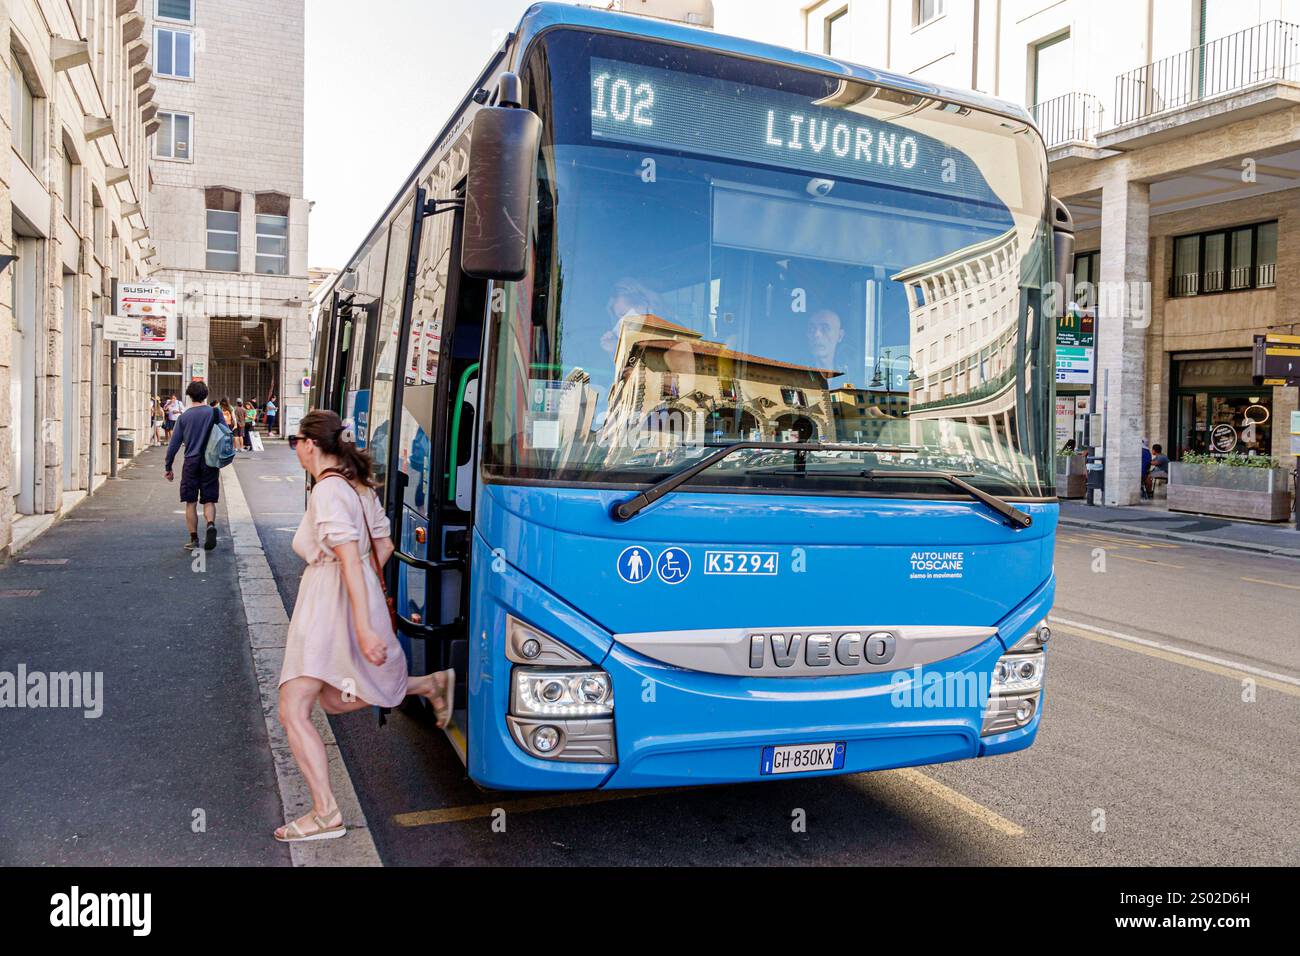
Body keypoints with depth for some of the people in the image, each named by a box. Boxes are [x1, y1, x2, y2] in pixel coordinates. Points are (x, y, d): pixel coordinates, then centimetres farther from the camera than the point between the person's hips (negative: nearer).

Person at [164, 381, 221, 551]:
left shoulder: (184, 417, 1)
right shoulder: (214, 413, 0)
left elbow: (173, 444, 1)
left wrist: (168, 467, 10)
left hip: (191, 463, 0)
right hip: (211, 463, 0)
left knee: (191, 503, 7)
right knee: (209, 501, 6)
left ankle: (194, 539, 8)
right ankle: (211, 525, -22)